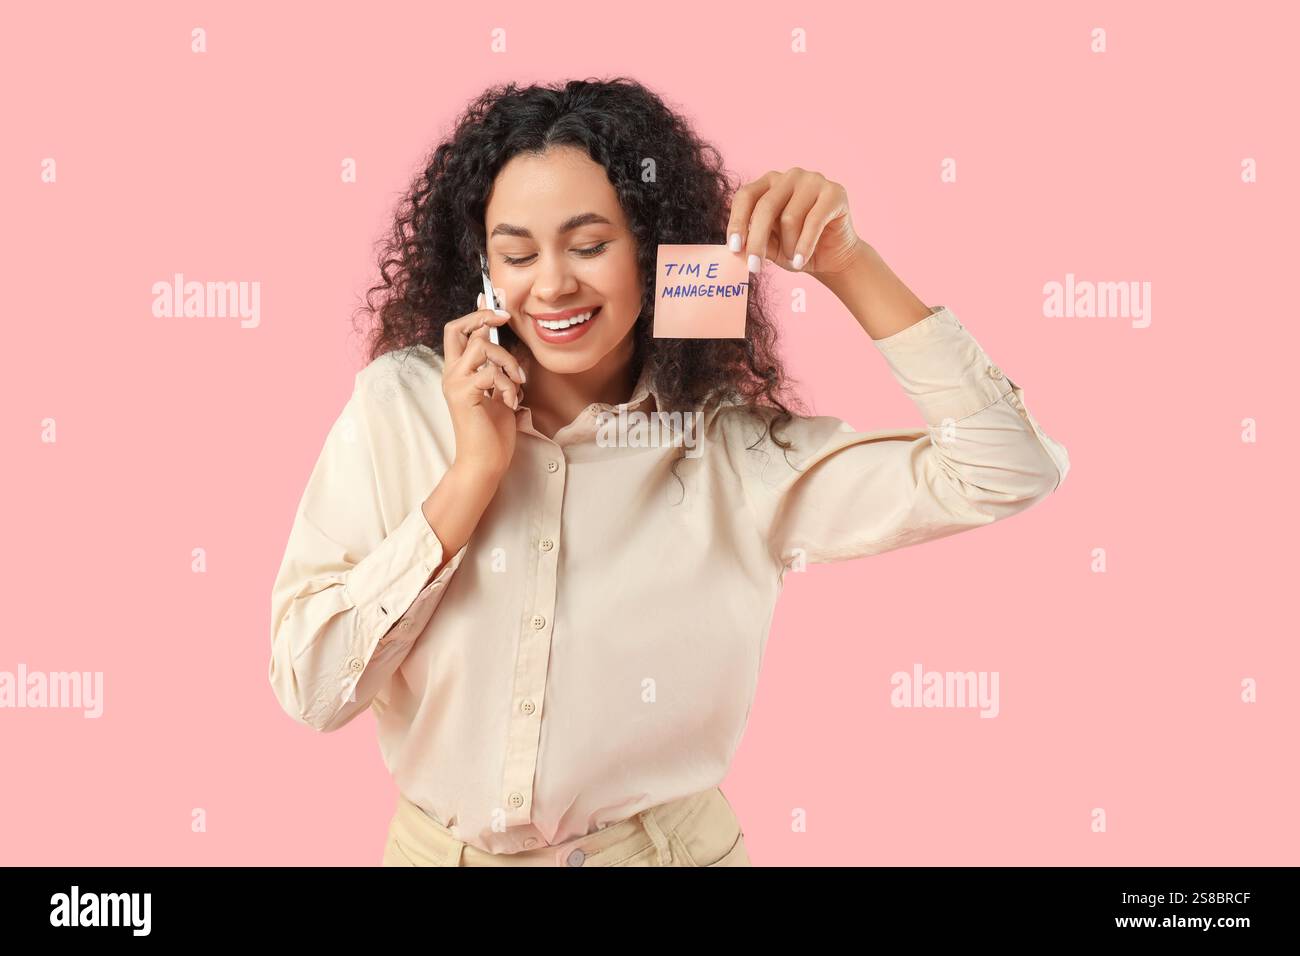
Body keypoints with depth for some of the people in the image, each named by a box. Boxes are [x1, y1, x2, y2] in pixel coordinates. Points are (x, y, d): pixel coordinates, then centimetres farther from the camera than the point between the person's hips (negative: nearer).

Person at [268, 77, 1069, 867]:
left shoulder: (735, 449, -12)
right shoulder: (398, 403, -10)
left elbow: (1010, 473, -16)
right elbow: (307, 686, -13)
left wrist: (844, 264, -22)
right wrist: (473, 475, -21)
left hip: (665, 844, 0)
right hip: (439, 845, 1)